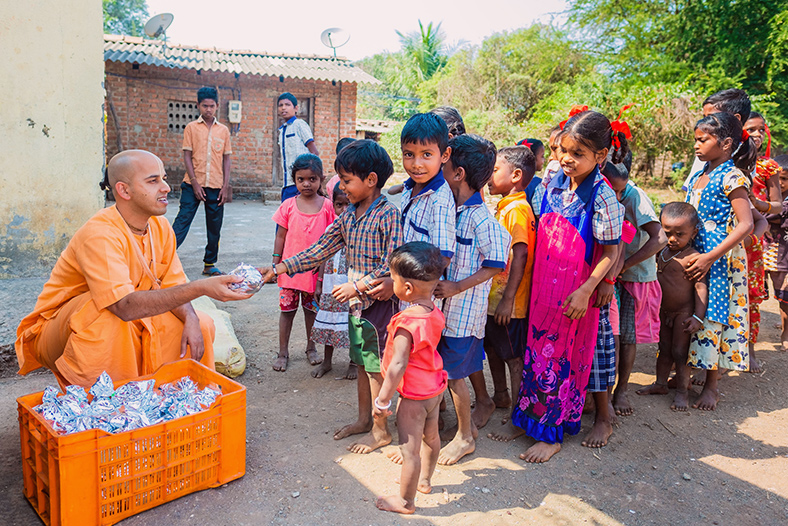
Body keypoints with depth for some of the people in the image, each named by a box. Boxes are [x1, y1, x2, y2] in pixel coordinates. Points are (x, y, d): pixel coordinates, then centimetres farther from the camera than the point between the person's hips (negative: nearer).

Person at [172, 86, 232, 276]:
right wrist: (194, 183, -10)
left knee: (214, 227, 7)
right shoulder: (191, 128, 3)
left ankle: (210, 264, 19)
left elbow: (226, 159, 10)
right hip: (193, 184, -2)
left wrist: (226, 186, 2)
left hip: (216, 186, 3)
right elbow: (187, 156, 0)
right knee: (182, 221, -7)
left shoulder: (224, 130, 9)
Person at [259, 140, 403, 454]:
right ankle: (364, 419, 34)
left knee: (376, 367, 3)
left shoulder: (388, 214, -17)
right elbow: (321, 249, 6)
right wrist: (278, 269, 0)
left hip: (379, 301, -7)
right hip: (356, 302, 8)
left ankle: (380, 430, 19)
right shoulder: (348, 215, 6)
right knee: (362, 363, 18)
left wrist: (358, 286, -20)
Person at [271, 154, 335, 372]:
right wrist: (275, 264, 2)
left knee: (312, 309, 14)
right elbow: (280, 236, 3)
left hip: (316, 269, 0)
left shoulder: (327, 206, -3)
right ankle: (283, 352, 21)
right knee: (287, 309, 8)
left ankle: (311, 348, 32)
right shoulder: (288, 205, -2)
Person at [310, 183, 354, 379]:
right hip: (331, 287, 5)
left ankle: (354, 362, 24)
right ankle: (327, 361, 29)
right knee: (329, 322, 12)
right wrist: (319, 284, 12)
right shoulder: (330, 229, 6)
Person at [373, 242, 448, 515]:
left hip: (414, 397, -9)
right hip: (435, 388, 9)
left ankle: (406, 501, 23)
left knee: (410, 449, 7)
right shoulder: (434, 313, -5)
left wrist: (382, 399, -20)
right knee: (431, 437, 26)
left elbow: (398, 365, -29)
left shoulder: (406, 324, -30)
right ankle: (424, 480, 48)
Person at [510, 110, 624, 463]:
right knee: (538, 352, 15)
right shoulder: (550, 185, 0)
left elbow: (611, 252, -12)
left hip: (575, 298, -5)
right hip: (544, 288, 5)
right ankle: (537, 417, 35)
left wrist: (586, 291, -19)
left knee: (560, 359, 5)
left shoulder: (602, 197, -16)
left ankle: (552, 435, 21)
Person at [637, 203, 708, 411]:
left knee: (679, 351, 1)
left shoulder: (693, 258, -19)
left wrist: (698, 317, -22)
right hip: (664, 311, 7)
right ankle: (660, 383, 30)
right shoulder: (662, 252, 2)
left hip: (683, 312, -7)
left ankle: (682, 391, 15)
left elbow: (701, 287, -19)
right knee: (664, 349, 17)